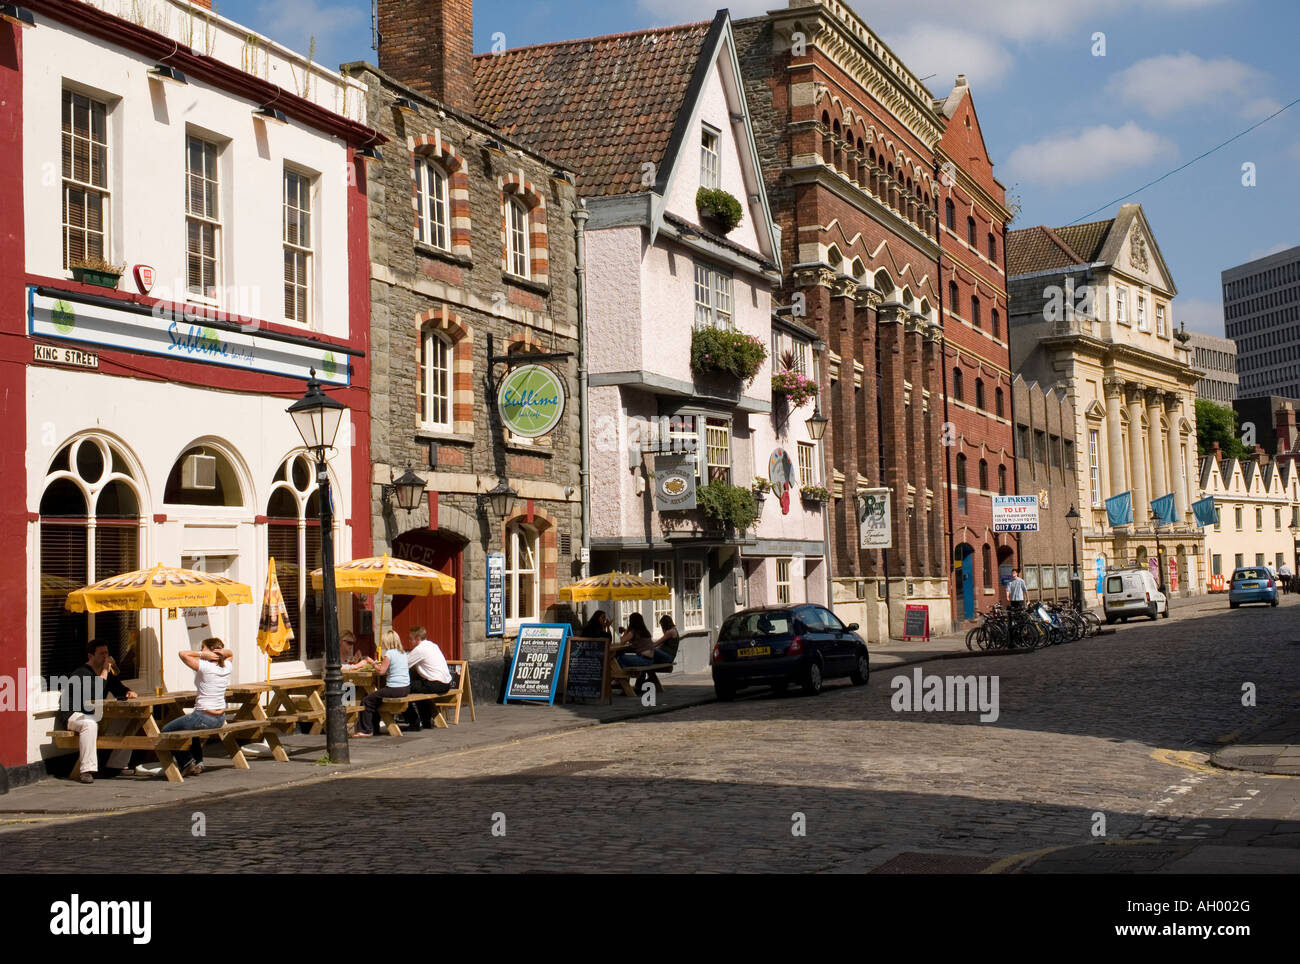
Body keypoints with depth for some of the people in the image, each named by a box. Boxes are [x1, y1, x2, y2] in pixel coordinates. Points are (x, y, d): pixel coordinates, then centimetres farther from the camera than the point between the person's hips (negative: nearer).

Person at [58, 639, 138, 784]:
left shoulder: (108, 674, 10)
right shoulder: (82, 674, -18)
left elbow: (119, 690, 18)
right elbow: (95, 695, -33)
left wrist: (128, 693, -7)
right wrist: (105, 670, -26)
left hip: (95, 716, 8)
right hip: (72, 716, -8)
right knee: (89, 724, -40)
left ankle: (118, 764, 5)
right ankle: (86, 770, -41)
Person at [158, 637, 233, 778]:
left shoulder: (204, 667, -18)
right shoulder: (227, 667, 0)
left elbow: (183, 653, -15)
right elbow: (230, 653, 23)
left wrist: (202, 654, -14)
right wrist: (222, 652, 1)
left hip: (204, 718, -8)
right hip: (220, 719, 8)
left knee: (166, 731, 10)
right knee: (191, 726, 37)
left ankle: (186, 763, 10)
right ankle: (198, 762, 32)